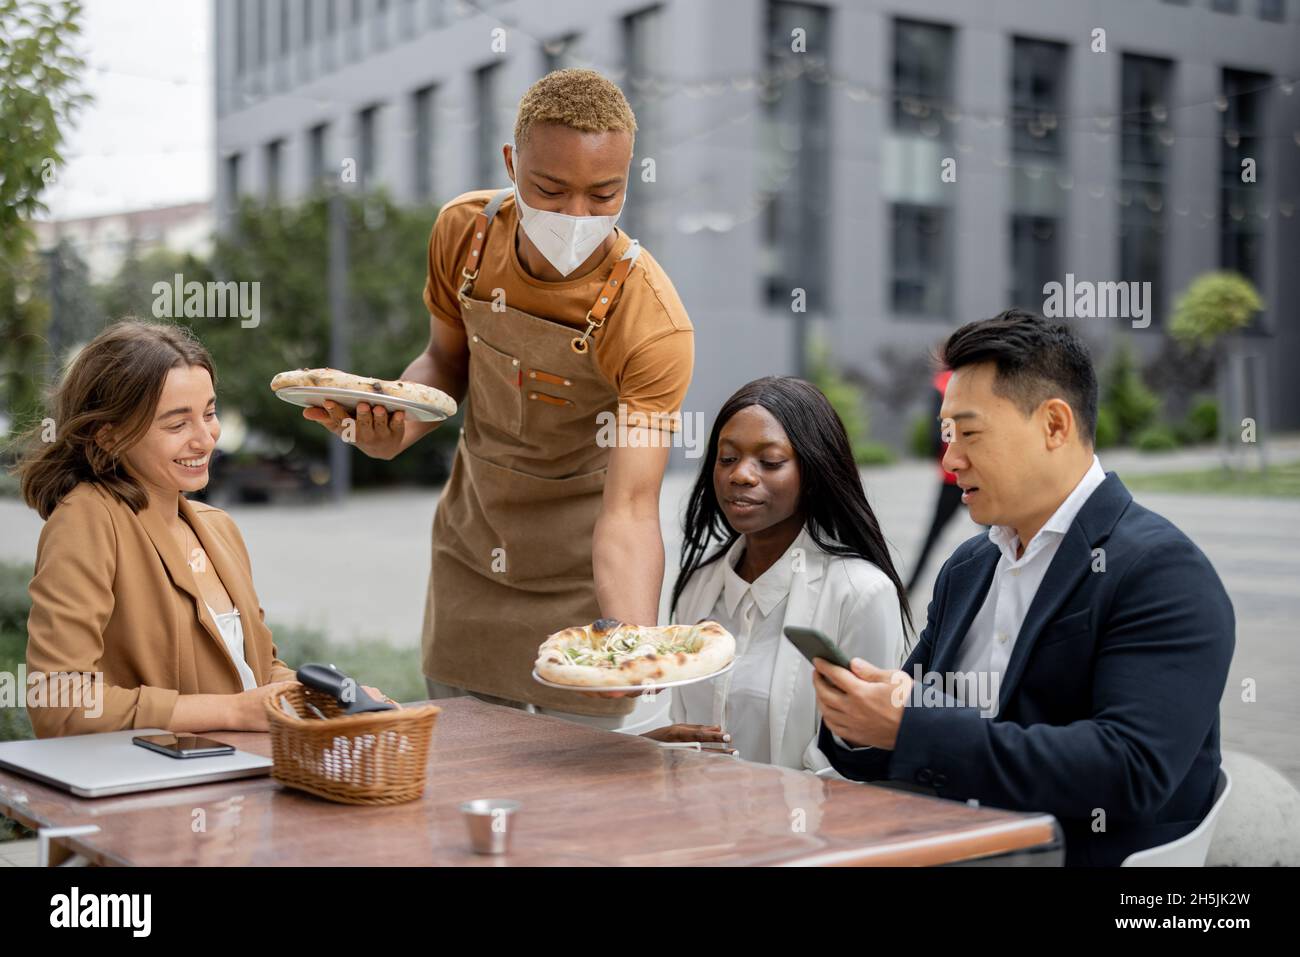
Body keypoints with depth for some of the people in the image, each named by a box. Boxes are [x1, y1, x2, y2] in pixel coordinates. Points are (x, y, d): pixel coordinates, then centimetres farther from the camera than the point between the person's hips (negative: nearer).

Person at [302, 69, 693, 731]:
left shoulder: (653, 324, -29)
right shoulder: (465, 231, -14)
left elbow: (628, 510, -34)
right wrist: (397, 427, -19)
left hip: (581, 578, -4)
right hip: (468, 552, 4)